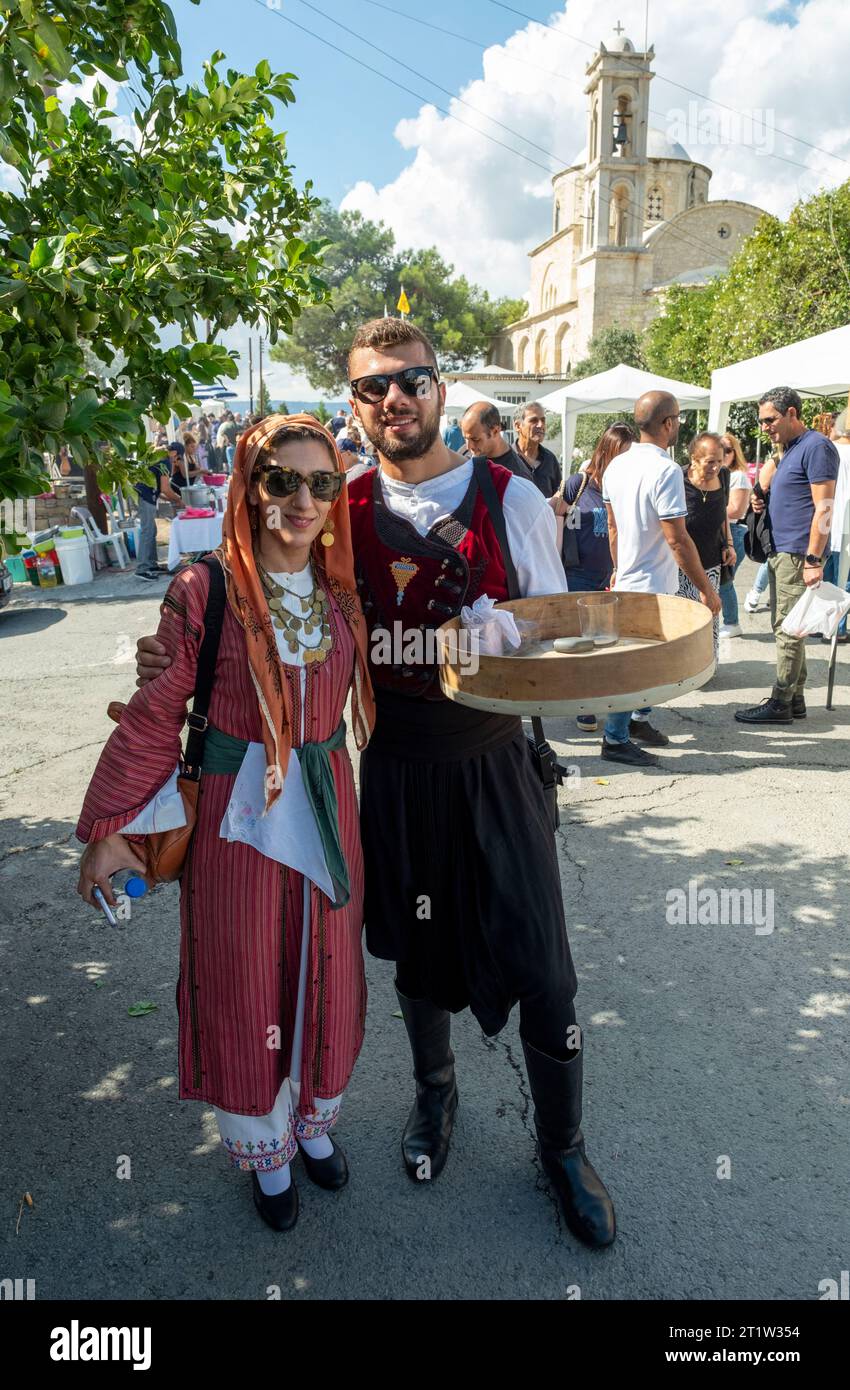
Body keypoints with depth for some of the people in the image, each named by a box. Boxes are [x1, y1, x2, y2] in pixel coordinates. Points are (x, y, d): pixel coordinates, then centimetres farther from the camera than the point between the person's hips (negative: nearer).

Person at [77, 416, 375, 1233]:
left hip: (326, 810, 4)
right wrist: (108, 827, -6)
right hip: (237, 814, -3)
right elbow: (154, 718, -8)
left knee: (323, 976, 17)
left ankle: (313, 1119, 44)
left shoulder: (343, 593, 0)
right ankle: (264, 1149, 37)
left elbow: (379, 691, 11)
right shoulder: (205, 591, -12)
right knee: (245, 987, 11)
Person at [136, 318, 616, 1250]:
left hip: (493, 766, -1)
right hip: (393, 773, 2)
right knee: (416, 956, 19)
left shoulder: (512, 500, -6)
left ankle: (562, 1146, 33)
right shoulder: (342, 513, -1)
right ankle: (434, 1091, 50)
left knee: (541, 969, 4)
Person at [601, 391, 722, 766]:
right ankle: (615, 740, 10)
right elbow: (677, 539, -22)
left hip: (627, 580, 9)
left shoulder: (617, 465, 5)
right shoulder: (665, 470, -21)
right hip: (652, 588, -9)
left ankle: (638, 719, 32)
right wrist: (706, 589, -15)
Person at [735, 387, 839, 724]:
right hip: (781, 552, 10)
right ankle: (794, 699, 19)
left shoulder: (816, 447, -12)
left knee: (789, 631, -5)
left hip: (799, 554, -10)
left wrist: (813, 560, -21)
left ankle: (781, 703, 1)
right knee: (784, 628, 12)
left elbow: (823, 508, -17)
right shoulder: (790, 449, 18)